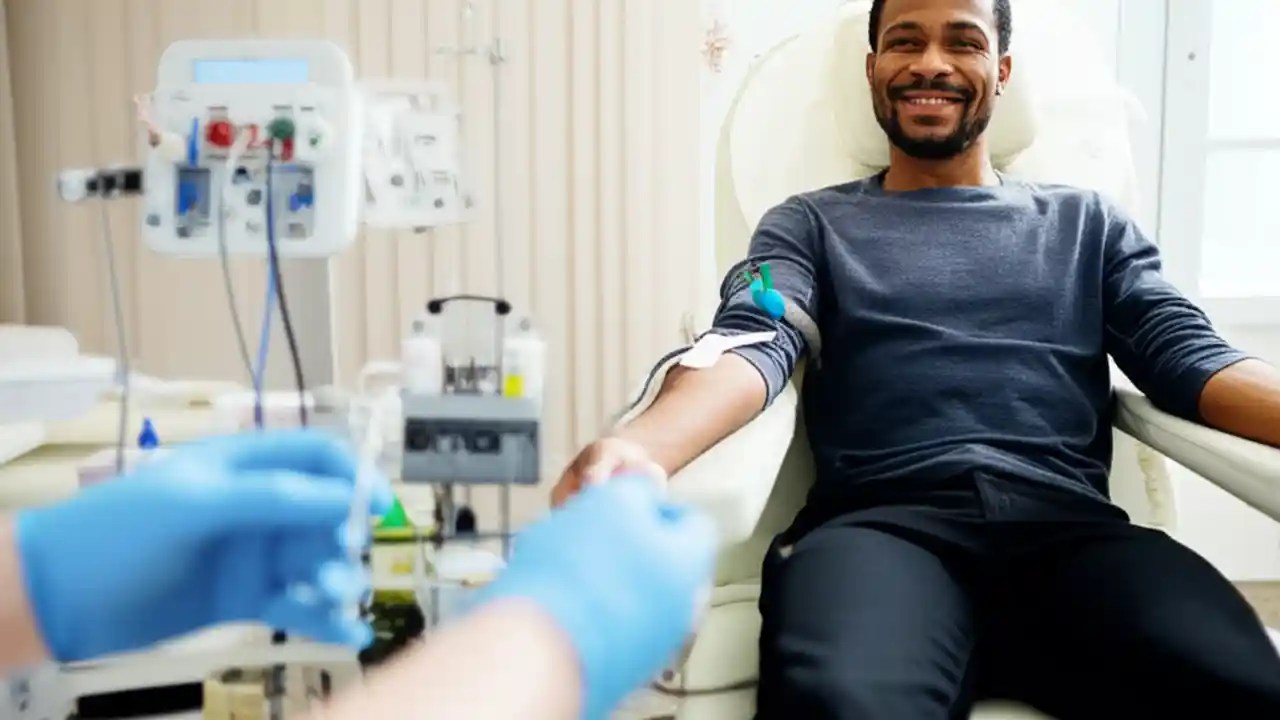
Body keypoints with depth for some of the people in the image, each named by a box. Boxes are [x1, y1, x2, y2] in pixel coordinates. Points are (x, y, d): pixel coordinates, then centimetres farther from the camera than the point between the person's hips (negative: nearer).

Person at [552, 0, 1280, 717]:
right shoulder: (810, 224, 20)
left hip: (1069, 525, 3)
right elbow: (754, 345, 1)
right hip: (881, 522, -2)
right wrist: (639, 445, -24)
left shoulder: (1087, 222, 26)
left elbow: (1188, 357, 12)